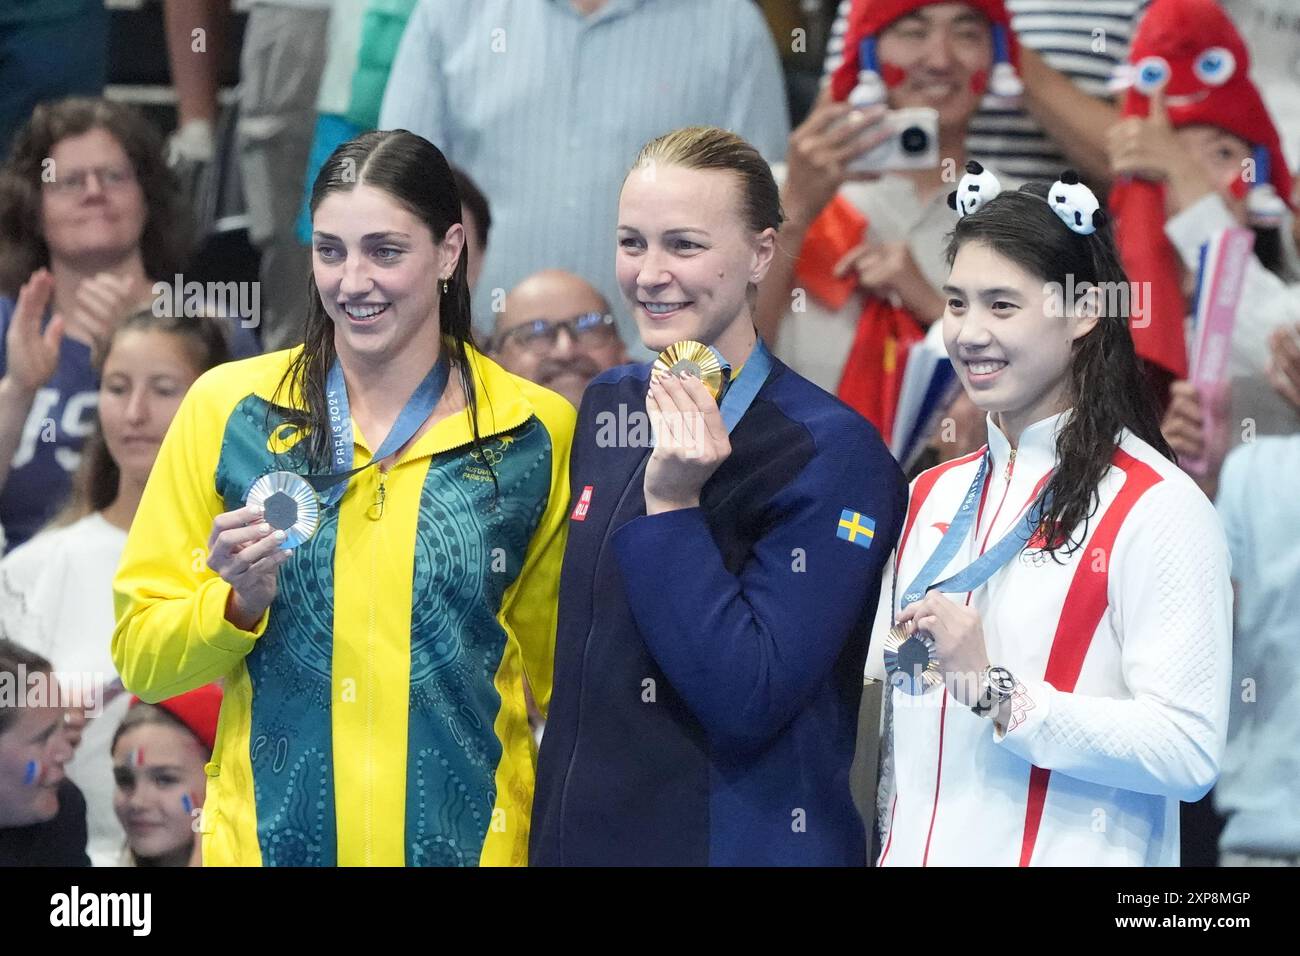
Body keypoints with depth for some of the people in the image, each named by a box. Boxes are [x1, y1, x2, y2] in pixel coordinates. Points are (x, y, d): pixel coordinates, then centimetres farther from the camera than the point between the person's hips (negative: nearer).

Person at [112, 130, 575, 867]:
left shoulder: (536, 434, -3)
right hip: (265, 837, 0)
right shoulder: (229, 409, -3)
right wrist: (239, 602, -16)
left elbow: (554, 669, 8)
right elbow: (142, 658, 0)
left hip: (471, 839, 0)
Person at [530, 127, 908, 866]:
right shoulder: (609, 409, 4)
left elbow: (749, 702, -22)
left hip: (740, 838, -6)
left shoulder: (835, 452, -15)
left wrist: (671, 507, -24)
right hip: (578, 831, 6)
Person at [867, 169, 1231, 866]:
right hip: (918, 852, 6)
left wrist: (994, 686, -23)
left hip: (1066, 855, -6)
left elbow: (1189, 754, -20)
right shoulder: (933, 494, 9)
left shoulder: (1157, 508, -12)